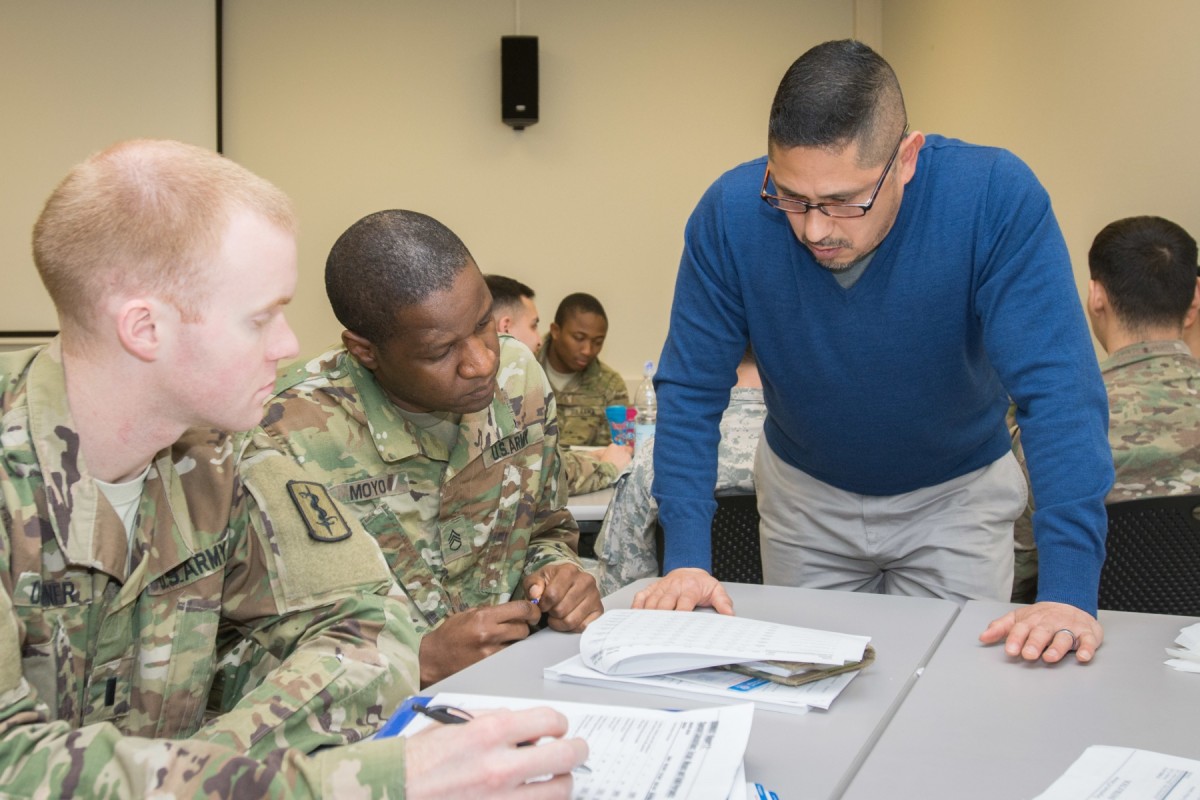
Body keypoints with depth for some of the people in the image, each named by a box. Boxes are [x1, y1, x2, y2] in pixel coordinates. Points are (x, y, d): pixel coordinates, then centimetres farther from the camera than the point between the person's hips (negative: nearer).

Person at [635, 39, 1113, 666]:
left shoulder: (997, 198, -29)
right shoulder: (730, 214, -24)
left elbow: (1057, 389, -31)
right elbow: (689, 391, -19)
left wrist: (1067, 592, -38)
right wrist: (686, 560, -28)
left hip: (957, 495, -1)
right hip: (804, 494, 2)